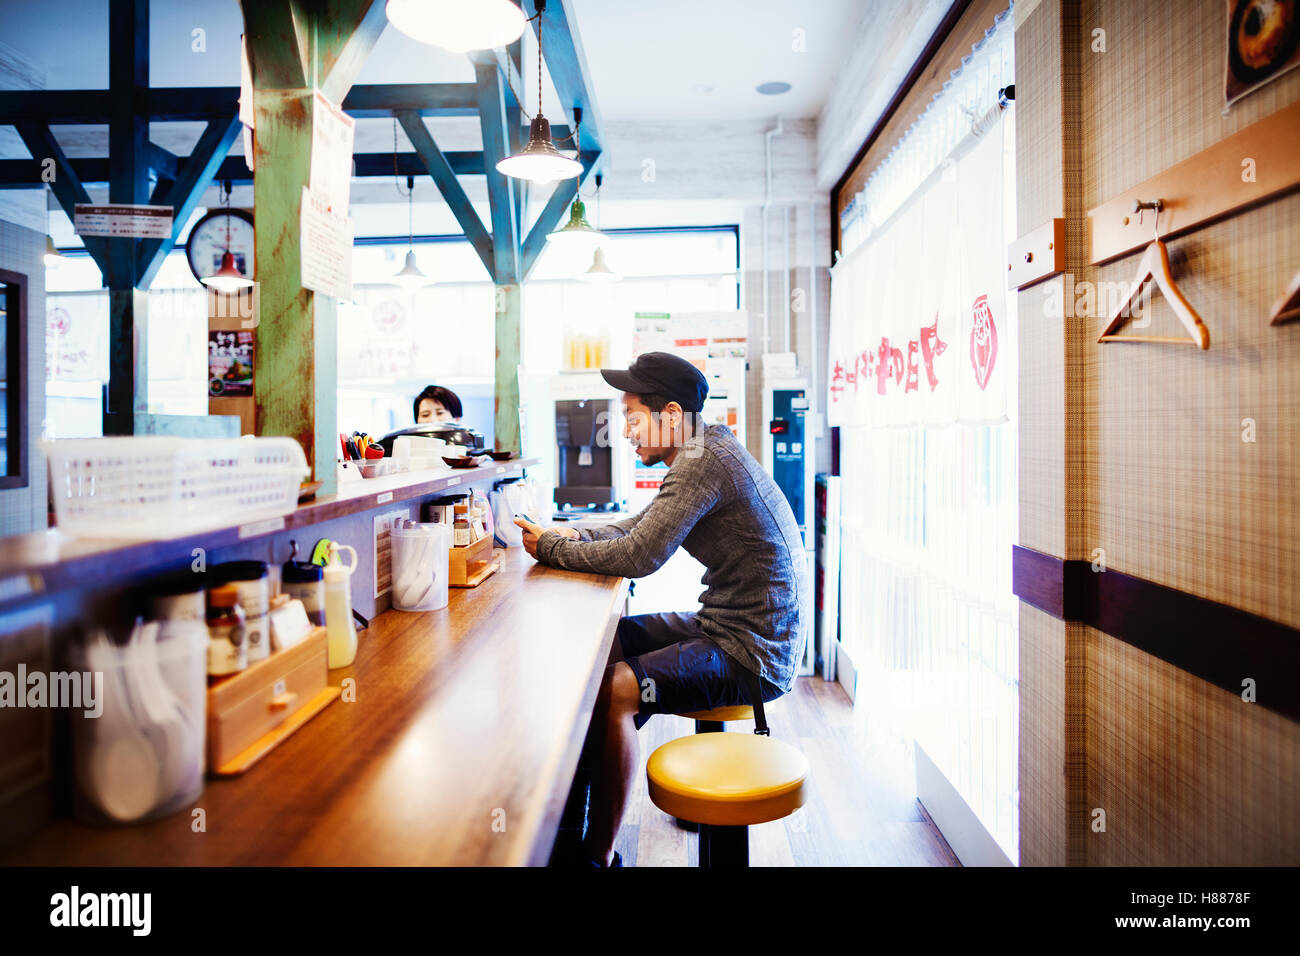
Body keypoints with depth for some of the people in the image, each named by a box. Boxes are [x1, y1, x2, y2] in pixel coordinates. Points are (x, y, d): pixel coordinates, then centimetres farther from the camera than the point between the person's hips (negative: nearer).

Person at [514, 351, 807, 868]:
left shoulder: (703, 461, -21)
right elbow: (640, 526, 19)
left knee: (611, 690, -21)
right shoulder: (704, 453, 11)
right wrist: (573, 534, 3)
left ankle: (599, 855, -3)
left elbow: (638, 556, -25)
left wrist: (551, 548, -10)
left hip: (752, 654, -11)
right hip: (725, 626, 11)